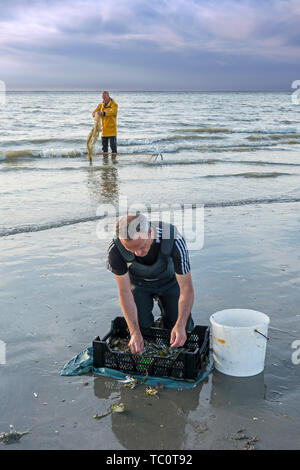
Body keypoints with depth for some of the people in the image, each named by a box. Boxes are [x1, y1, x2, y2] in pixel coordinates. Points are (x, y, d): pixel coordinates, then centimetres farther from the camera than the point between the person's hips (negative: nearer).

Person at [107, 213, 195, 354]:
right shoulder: (115, 249, -36)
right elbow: (124, 292, -27)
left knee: (184, 328, -6)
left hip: (170, 280, 0)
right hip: (139, 283, 0)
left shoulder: (174, 241, -39)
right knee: (141, 327, -14)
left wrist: (180, 326, -46)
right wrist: (135, 332, -37)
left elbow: (187, 289, -33)